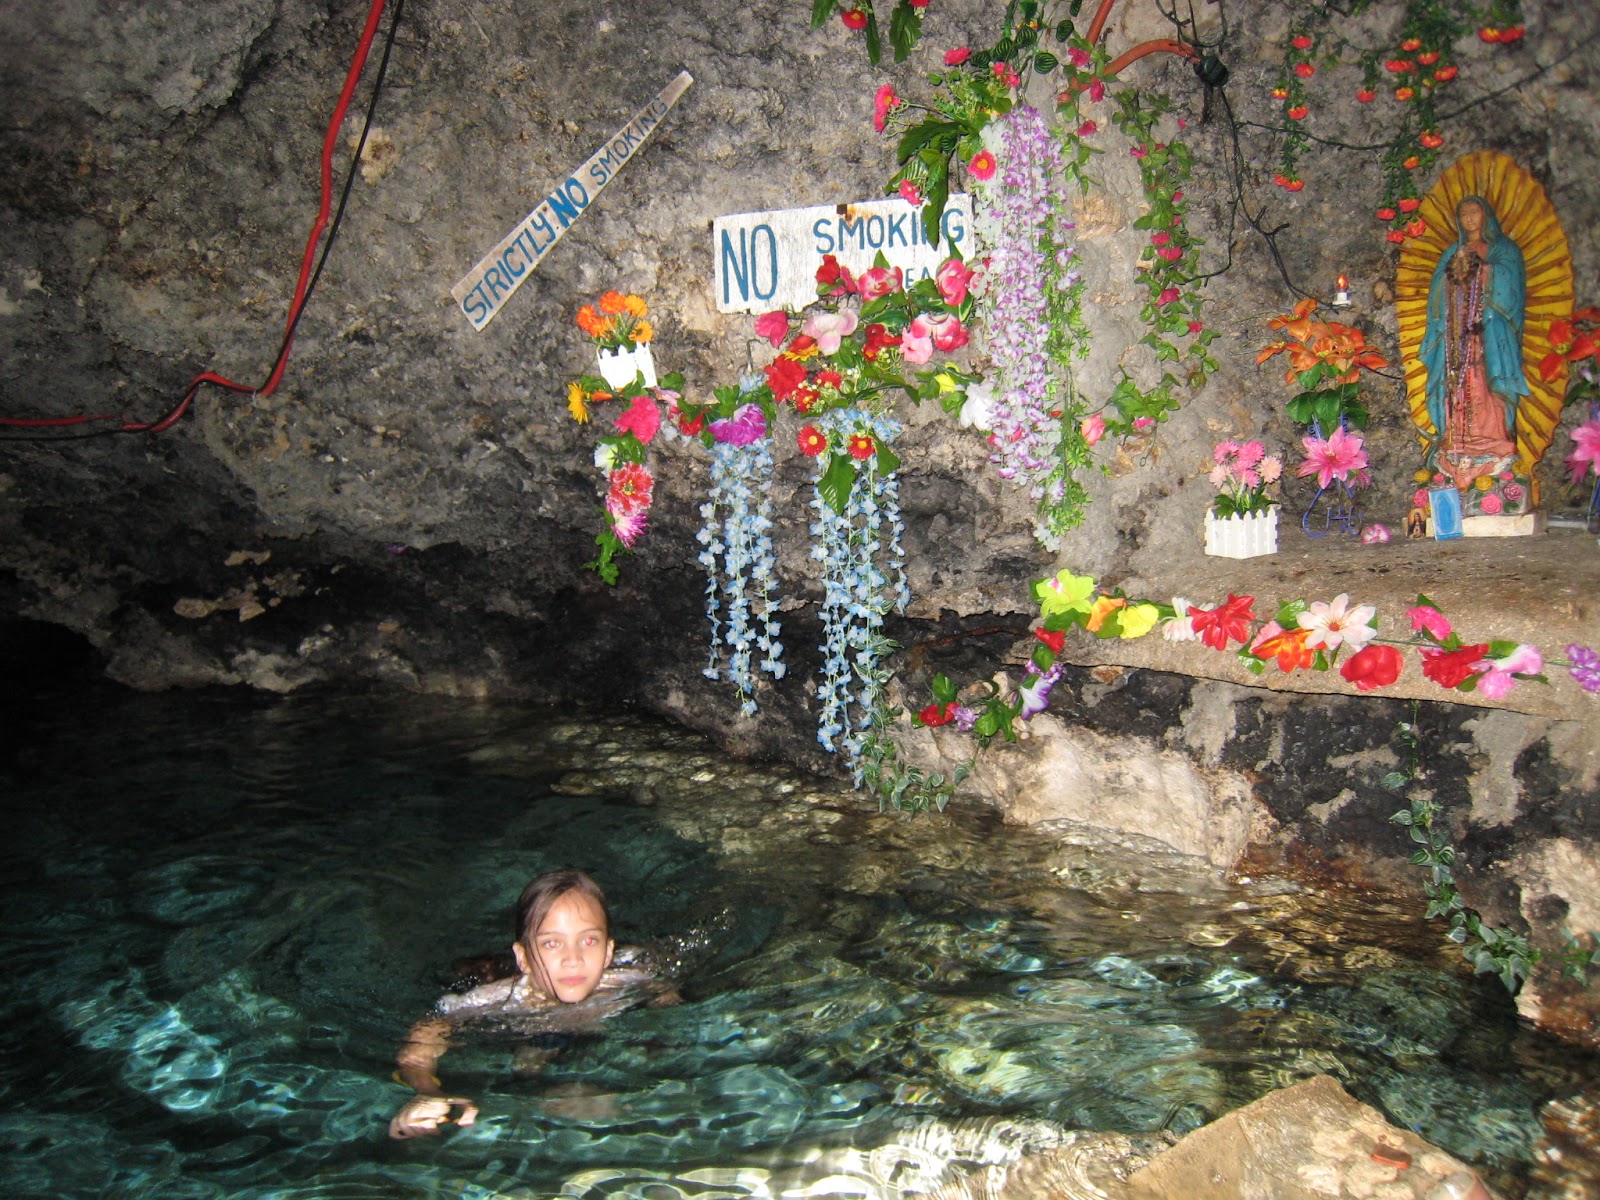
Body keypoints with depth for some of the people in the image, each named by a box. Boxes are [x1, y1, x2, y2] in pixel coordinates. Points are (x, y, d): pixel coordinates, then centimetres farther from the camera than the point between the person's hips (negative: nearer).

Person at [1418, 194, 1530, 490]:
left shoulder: (1505, 250, 13)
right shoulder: (1453, 253, 22)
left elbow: (1509, 288, -2)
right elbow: (1438, 293, 15)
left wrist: (1481, 269, -7)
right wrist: (1452, 274, -2)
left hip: (1492, 335, -3)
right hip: (1458, 335, 3)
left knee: (1488, 390, -14)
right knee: (1458, 389, -8)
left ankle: (1493, 452, -18)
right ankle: (1457, 454, -11)